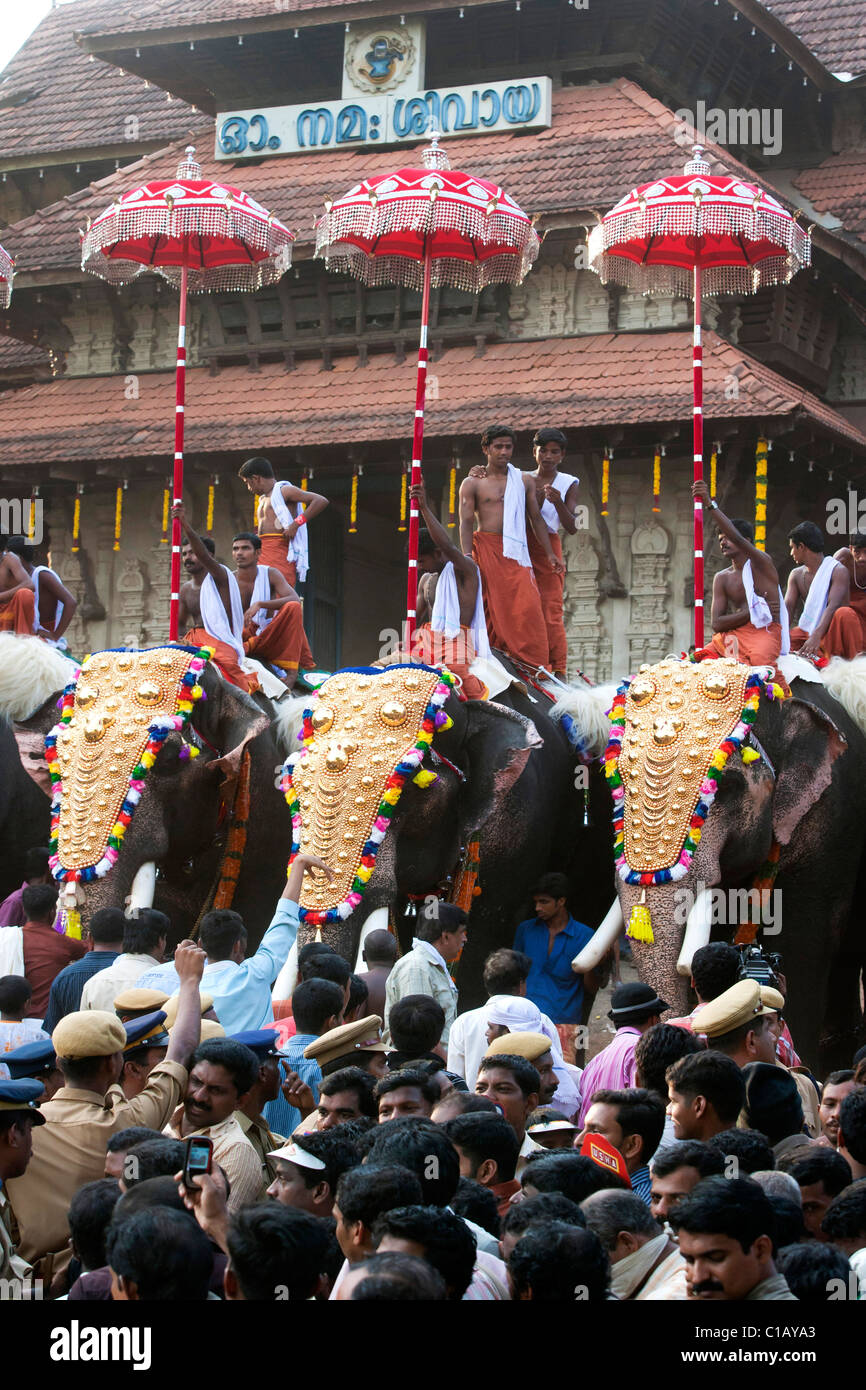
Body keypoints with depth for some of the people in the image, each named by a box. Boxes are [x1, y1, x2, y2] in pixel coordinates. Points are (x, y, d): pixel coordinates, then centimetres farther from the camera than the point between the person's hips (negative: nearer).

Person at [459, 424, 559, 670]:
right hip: (485, 548, -1)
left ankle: (532, 666, -14)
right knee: (490, 606, -7)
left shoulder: (525, 480, 16)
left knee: (527, 606, -13)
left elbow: (536, 519, 17)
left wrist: (550, 555, 11)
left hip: (515, 551, 2)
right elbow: (466, 523, 1)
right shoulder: (472, 484, 8)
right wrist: (468, 557, -12)